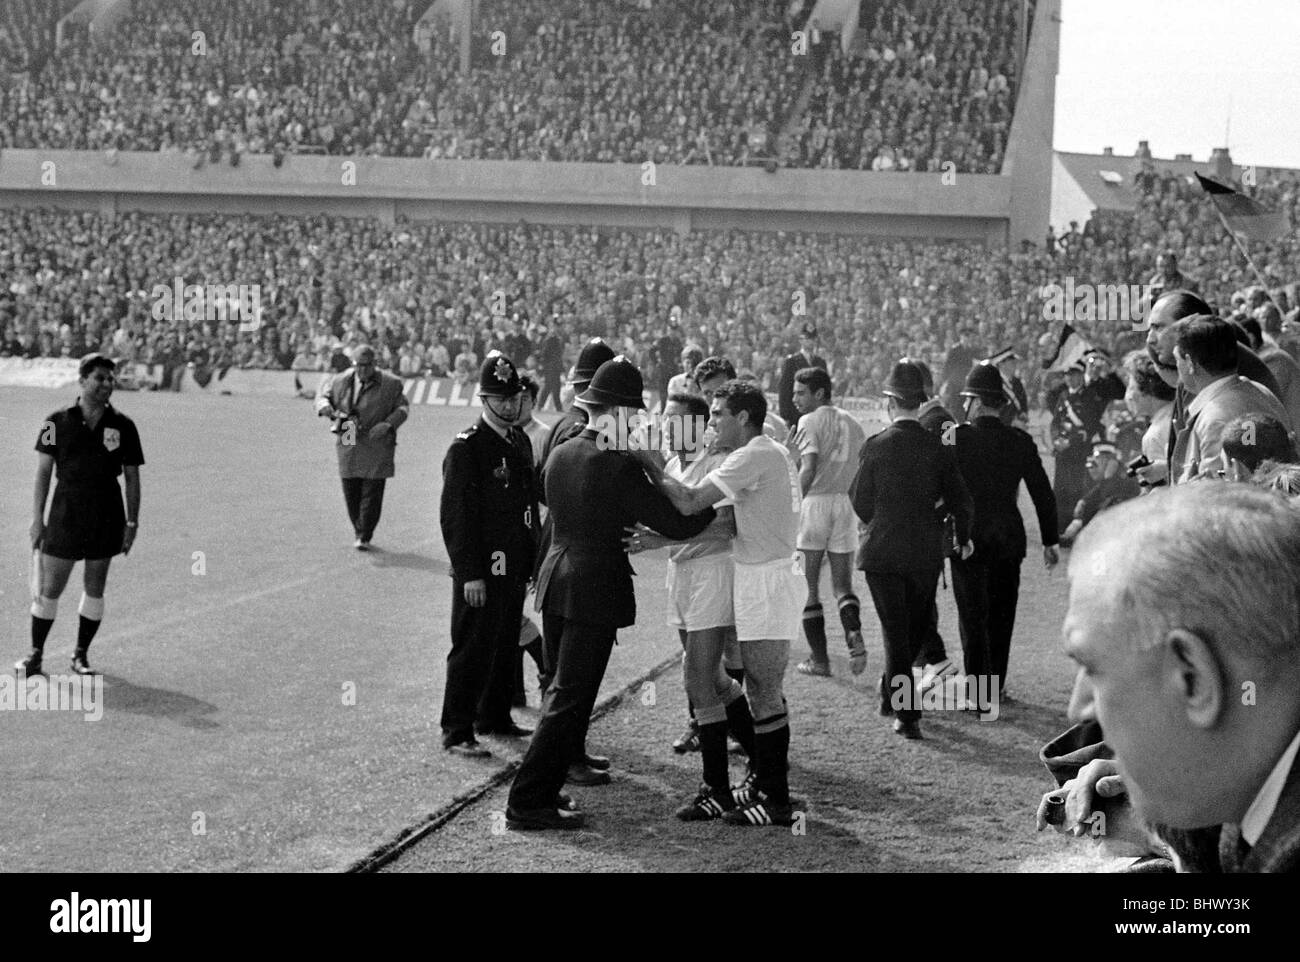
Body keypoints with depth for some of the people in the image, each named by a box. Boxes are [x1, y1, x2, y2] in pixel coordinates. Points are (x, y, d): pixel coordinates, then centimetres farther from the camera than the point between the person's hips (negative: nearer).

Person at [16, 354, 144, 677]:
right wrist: (38, 518, -2)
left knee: (95, 589, 7)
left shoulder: (123, 426, 1)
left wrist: (132, 523, 1)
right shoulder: (57, 421, -2)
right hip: (65, 514, -1)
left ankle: (81, 656, 20)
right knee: (49, 589, 0)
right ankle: (35, 654, 14)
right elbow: (43, 471, 1)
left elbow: (132, 477, 5)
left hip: (106, 518, 1)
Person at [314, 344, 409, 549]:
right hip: (348, 446, 3)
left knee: (372, 493, -5)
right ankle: (358, 526, 29)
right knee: (350, 492, 6)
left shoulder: (390, 384, -4)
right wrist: (325, 407, -9)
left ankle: (365, 537, 3)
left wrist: (388, 424, -14)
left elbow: (403, 407, 3)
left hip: (377, 446, -2)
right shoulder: (341, 381, 2)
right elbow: (323, 394, 15)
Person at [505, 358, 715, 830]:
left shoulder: (560, 454, 7)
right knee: (569, 697, -2)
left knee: (566, 689, 21)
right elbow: (676, 524, -14)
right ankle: (527, 802, -1)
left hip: (556, 582, 8)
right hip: (595, 591, -8)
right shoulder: (619, 467, -17)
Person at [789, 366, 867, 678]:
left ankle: (820, 659, 5)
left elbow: (808, 470, -17)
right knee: (843, 585, 12)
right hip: (846, 503, 6)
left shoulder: (809, 422, -5)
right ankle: (854, 634, -15)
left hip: (815, 501, -6)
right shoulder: (852, 423, 15)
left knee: (809, 586, 4)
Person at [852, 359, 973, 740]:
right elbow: (960, 499, 0)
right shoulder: (939, 449, -4)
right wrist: (963, 537, 19)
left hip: (882, 550, -2)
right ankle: (893, 693, 34)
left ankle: (907, 714, 0)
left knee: (896, 633, 4)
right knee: (916, 628, 20)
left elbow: (860, 501, -2)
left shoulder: (875, 447, -9)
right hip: (926, 552, 2)